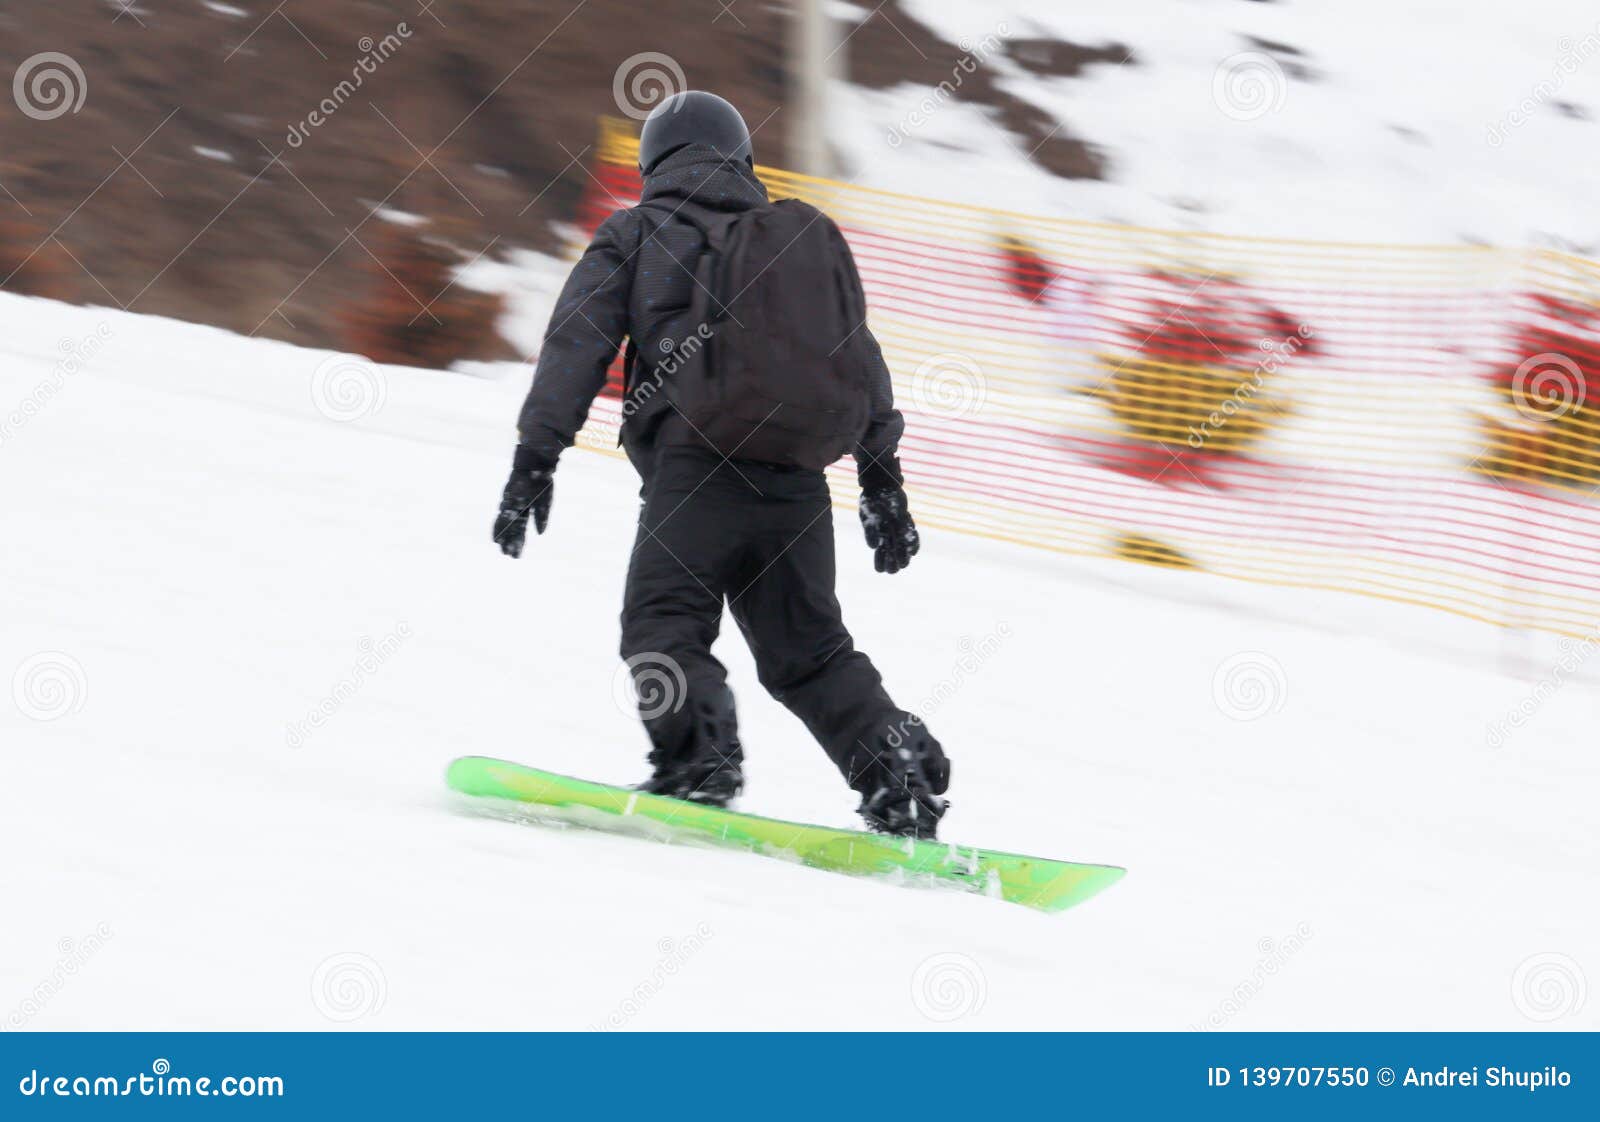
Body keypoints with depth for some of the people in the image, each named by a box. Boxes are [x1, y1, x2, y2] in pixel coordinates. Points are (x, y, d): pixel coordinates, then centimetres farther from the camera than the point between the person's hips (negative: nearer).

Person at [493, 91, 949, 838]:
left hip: (697, 463, -4)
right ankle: (901, 771, -4)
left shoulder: (634, 236, 13)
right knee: (808, 648, 13)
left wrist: (534, 459, -1)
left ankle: (698, 750, -30)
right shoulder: (804, 237, 25)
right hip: (798, 477, 4)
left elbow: (576, 344, 3)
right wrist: (882, 480, 24)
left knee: (663, 623, -4)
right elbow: (860, 357, 22)